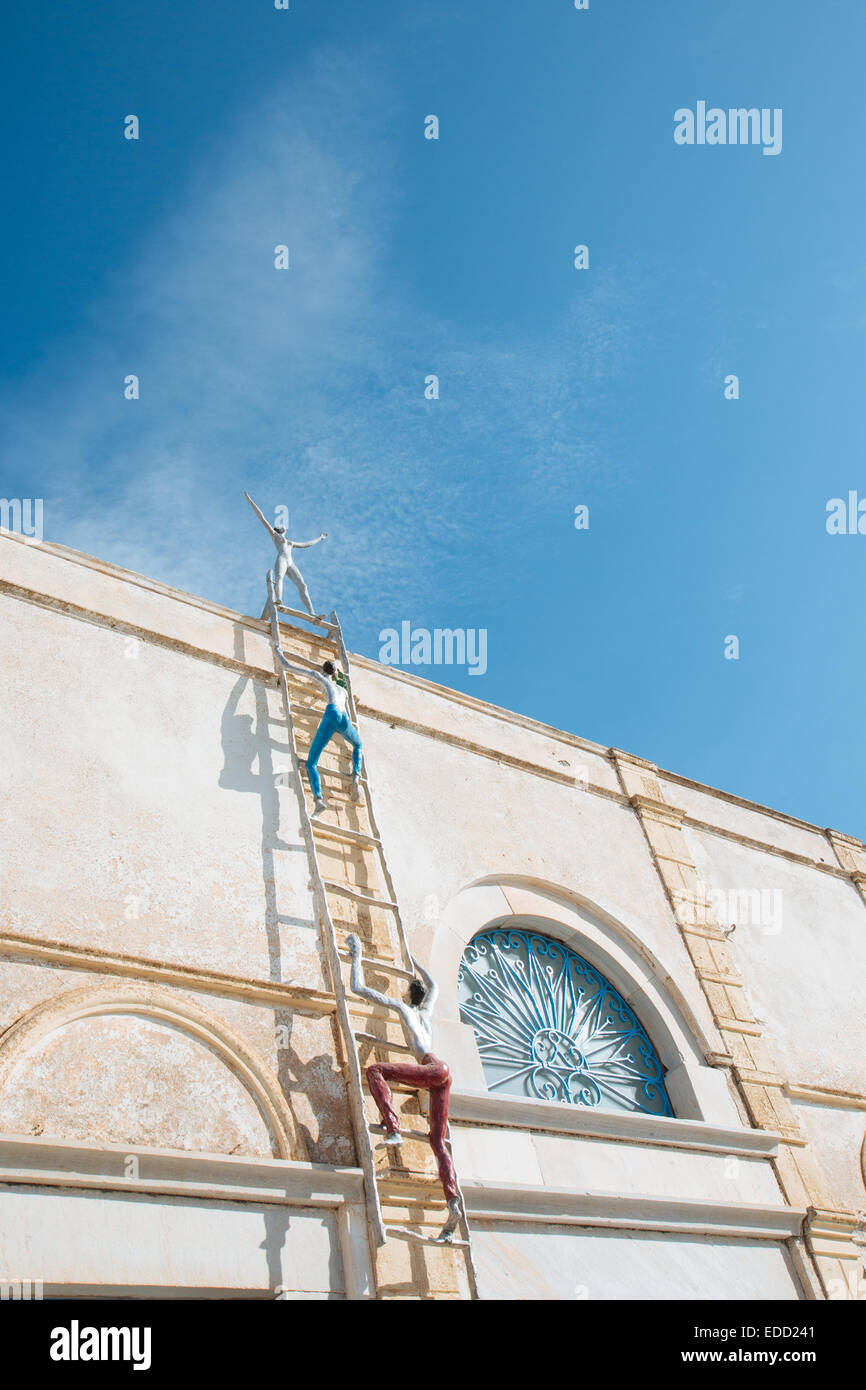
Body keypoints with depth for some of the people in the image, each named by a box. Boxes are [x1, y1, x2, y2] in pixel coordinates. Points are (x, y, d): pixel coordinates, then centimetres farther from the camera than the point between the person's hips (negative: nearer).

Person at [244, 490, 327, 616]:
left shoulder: (290, 542, 38)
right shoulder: (274, 534, 24)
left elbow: (306, 544, 50)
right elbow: (262, 518, 21)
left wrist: (320, 538, 60)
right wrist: (250, 501, 18)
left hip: (291, 564, 6)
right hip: (281, 560, -6)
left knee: (302, 586, -10)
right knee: (279, 578, -35)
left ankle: (312, 613, -21)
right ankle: (279, 600, -63)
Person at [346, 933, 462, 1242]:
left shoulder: (402, 1006, 11)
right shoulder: (427, 1010, 27)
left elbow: (358, 988, 9)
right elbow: (433, 985, 53)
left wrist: (357, 956, 20)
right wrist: (415, 963, 61)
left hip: (435, 1069, -7)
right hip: (440, 1078, 7)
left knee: (376, 1070, -11)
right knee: (437, 1141, 2)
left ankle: (393, 1129, -26)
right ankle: (453, 1203, -14)